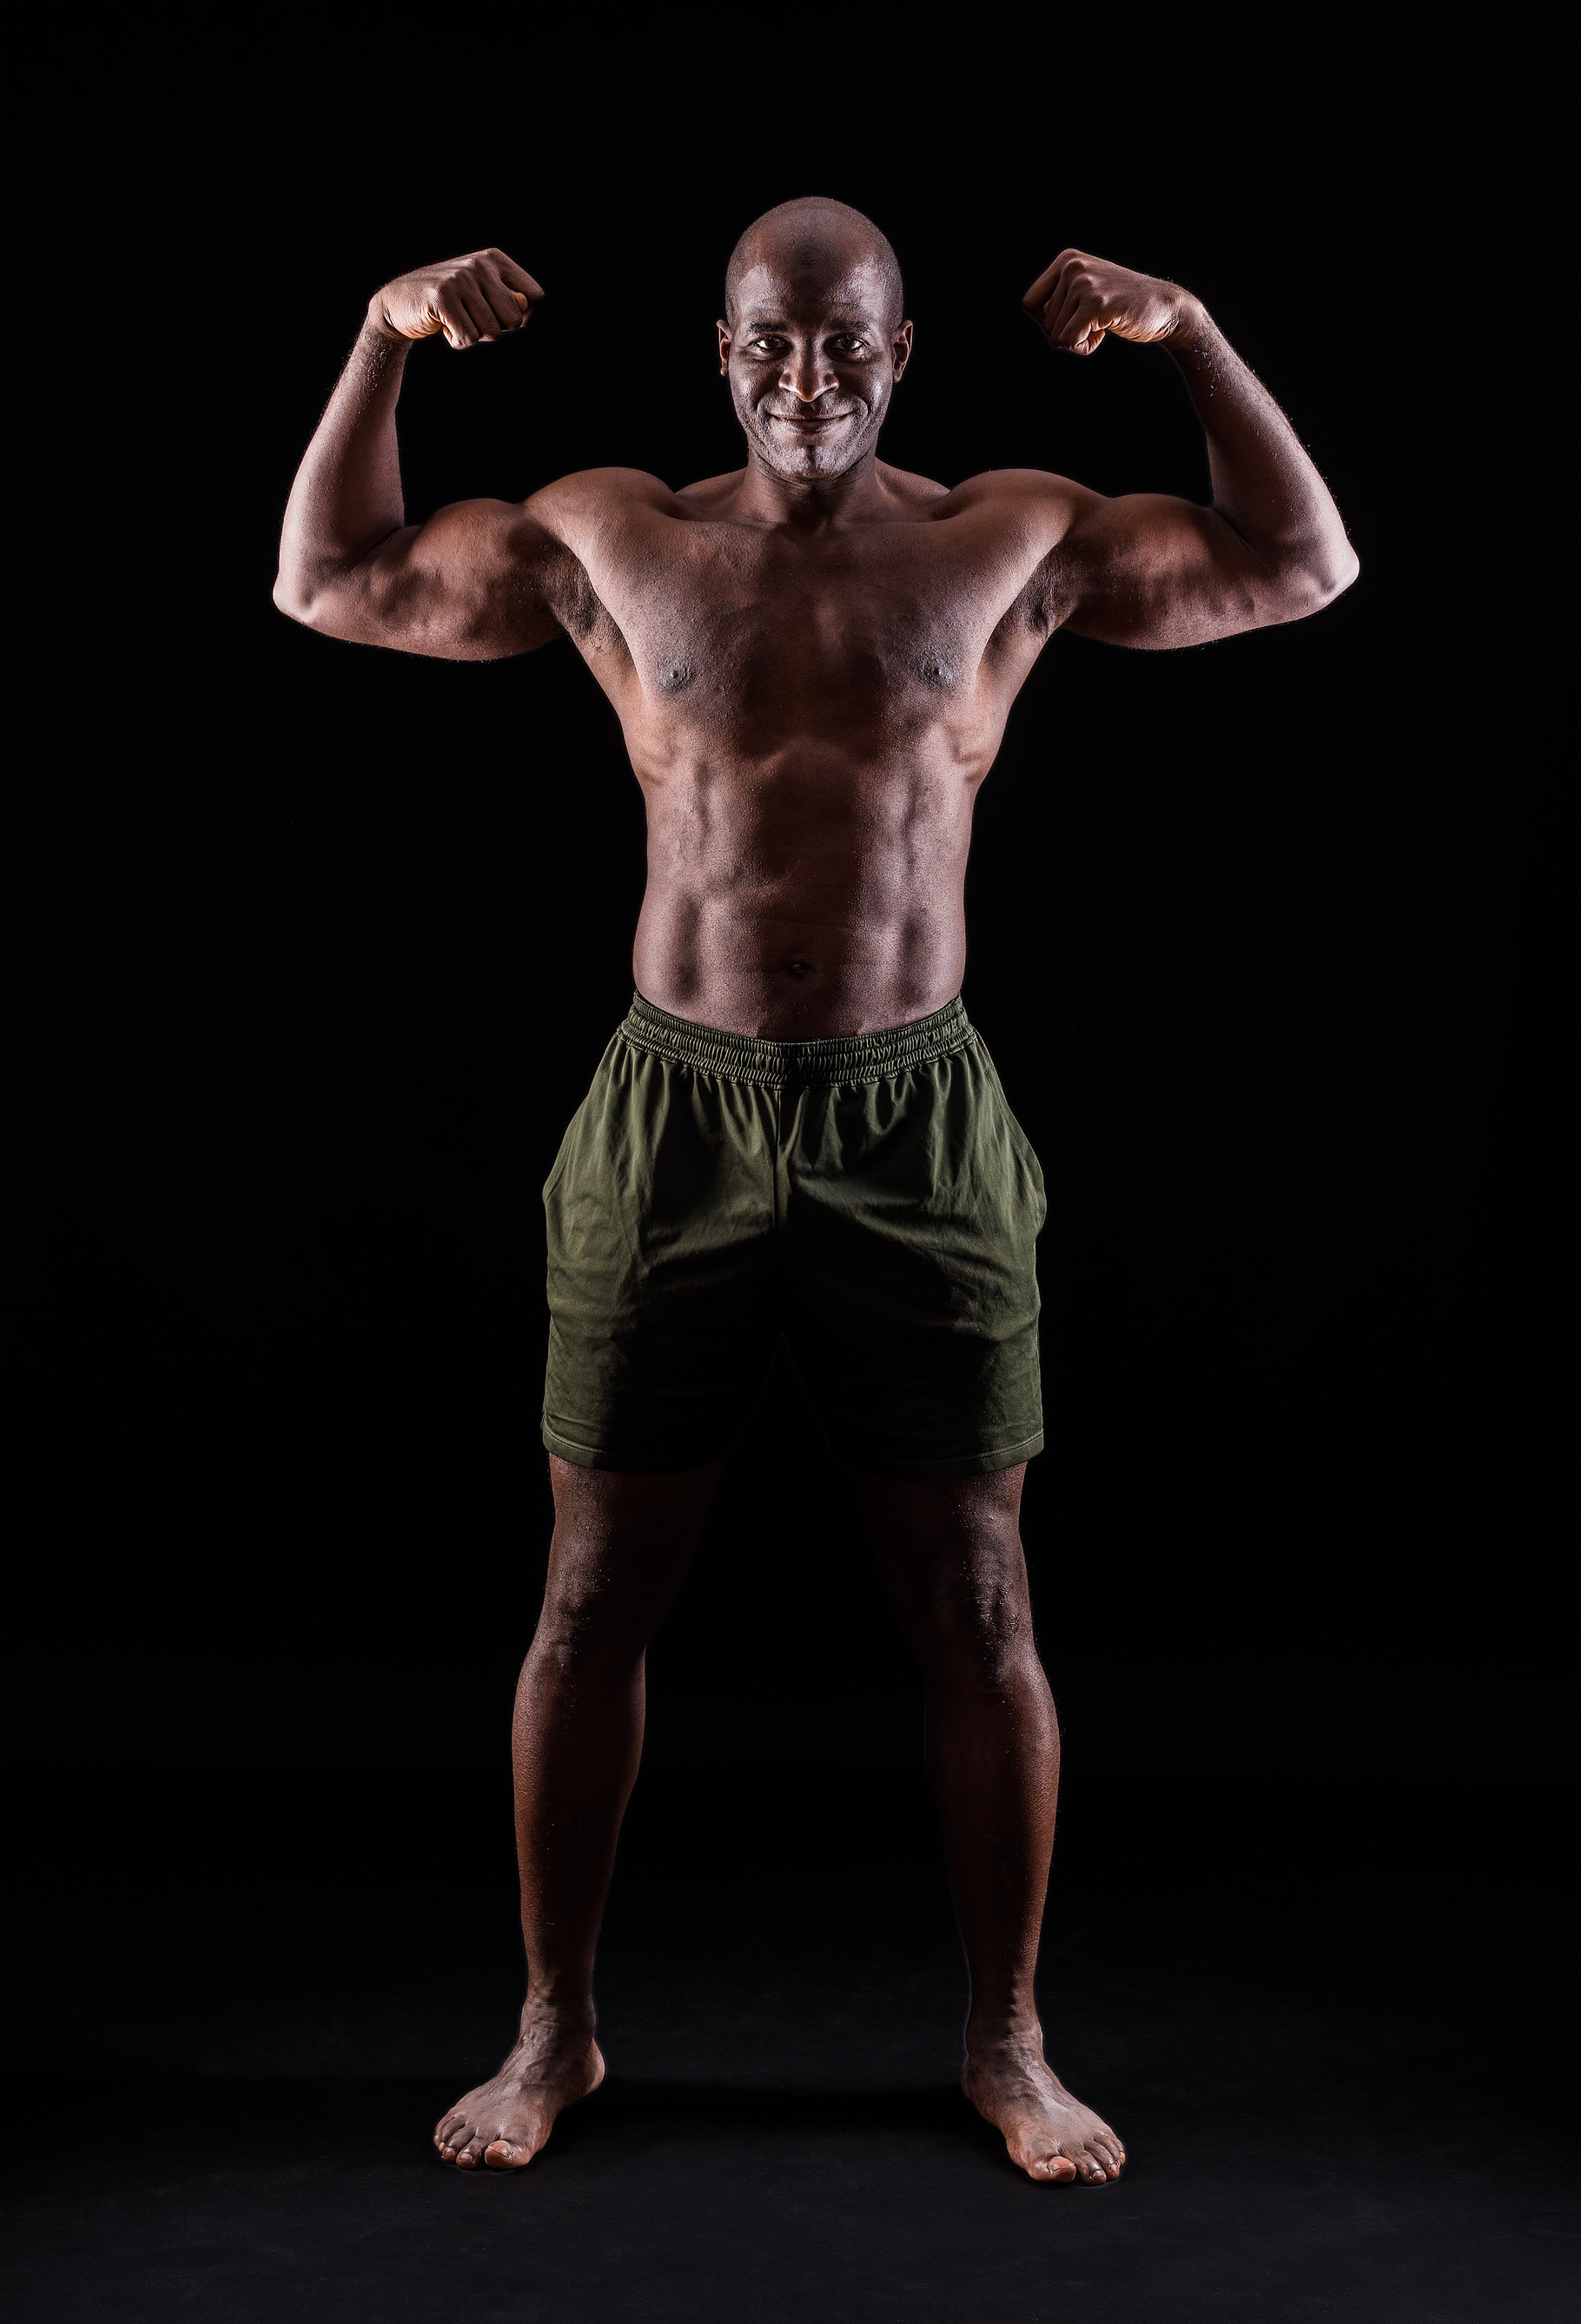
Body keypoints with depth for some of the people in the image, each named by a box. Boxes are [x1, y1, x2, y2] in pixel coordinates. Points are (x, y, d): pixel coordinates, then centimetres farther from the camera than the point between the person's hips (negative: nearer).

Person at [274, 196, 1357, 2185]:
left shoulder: (1011, 543, 4)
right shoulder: (612, 541, 6)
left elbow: (1305, 563, 4)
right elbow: (327, 581, 12)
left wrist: (1190, 337, -4)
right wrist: (385, 341, 3)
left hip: (918, 1129, 0)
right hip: (676, 1120, 1)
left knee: (973, 1608, 4)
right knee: (595, 1596, 6)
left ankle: (1008, 2043, 22)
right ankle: (556, 2028, 24)